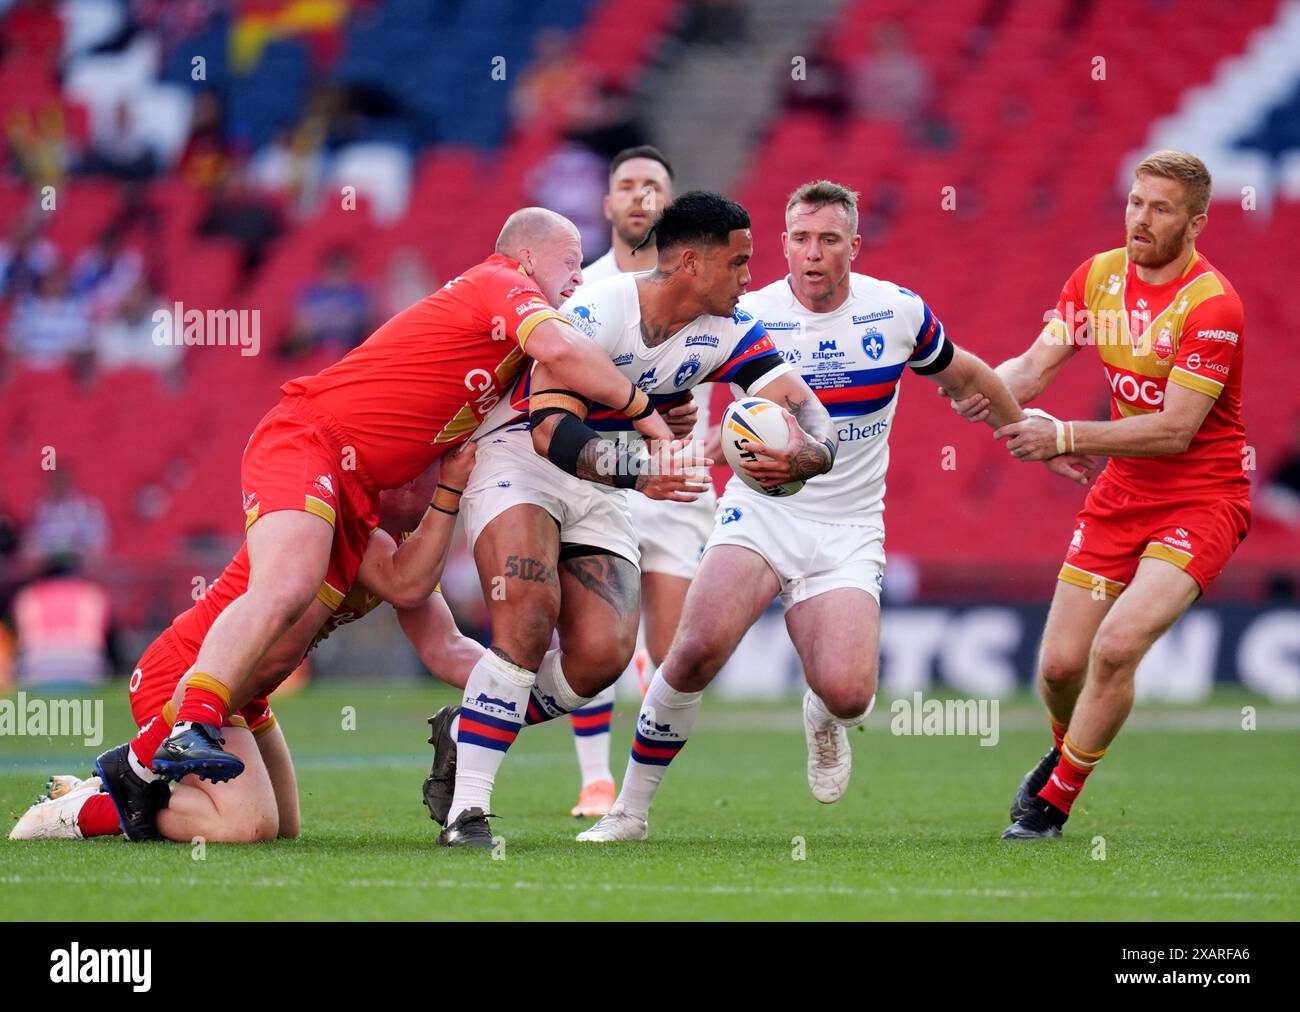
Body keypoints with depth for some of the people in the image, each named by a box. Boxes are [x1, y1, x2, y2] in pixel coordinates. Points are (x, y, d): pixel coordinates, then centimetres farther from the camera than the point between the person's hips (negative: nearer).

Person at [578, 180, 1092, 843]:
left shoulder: (898, 312, -1)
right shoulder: (750, 317, -7)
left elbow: (965, 377, 17)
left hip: (848, 529, 1)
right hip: (761, 511, -1)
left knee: (847, 693, -20)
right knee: (700, 647, -27)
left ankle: (824, 721, 21)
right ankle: (631, 808, -10)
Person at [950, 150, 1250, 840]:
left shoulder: (1212, 305, -20)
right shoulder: (1099, 276, 1)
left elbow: (1175, 430, -24)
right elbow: (1037, 364, -1)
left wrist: (1064, 436, -28)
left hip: (1201, 502, -6)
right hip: (1121, 493, 6)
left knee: (1117, 646, -23)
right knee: (1059, 665, 3)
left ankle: (1055, 799, -4)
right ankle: (1070, 750, 39)